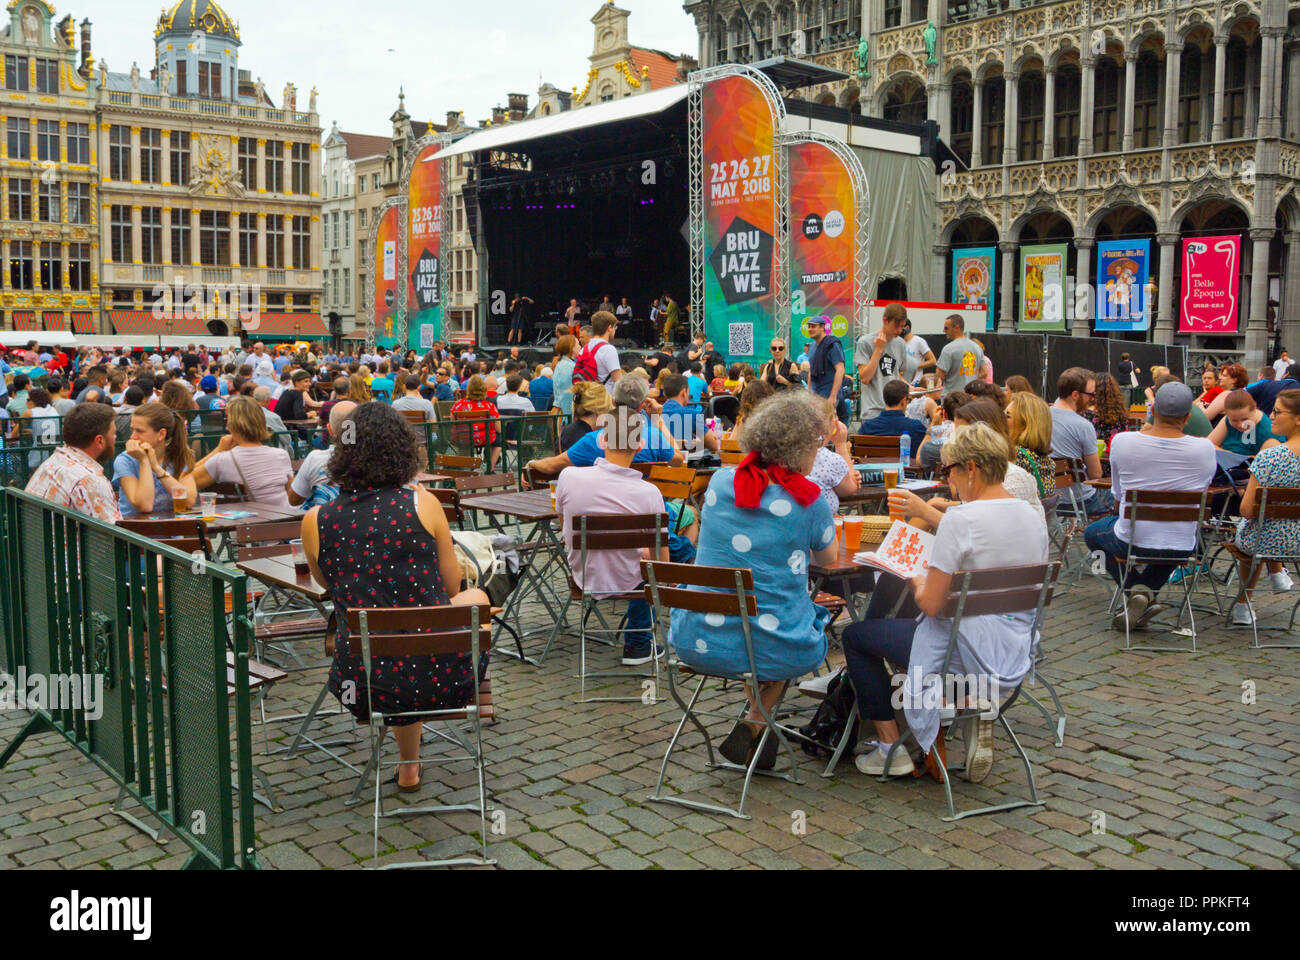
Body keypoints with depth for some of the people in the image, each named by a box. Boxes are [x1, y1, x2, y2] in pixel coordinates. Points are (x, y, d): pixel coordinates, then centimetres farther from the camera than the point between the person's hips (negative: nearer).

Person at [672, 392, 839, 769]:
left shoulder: (720, 481, 1)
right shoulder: (807, 498, -8)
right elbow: (829, 557, 11)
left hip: (697, 645, 4)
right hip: (774, 650, -3)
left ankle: (756, 719, 34)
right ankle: (755, 724, 17)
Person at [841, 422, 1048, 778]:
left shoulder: (961, 519, -21)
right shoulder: (1033, 518, 2)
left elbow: (931, 604, -20)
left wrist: (918, 584, 2)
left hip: (965, 659, -8)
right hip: (1016, 660, 8)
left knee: (856, 635, 13)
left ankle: (892, 749, 15)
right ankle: (976, 710, 14)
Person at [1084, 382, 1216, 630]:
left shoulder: (1122, 442, -11)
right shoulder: (1205, 448, -10)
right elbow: (1204, 486, 11)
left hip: (1133, 540, -2)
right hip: (1182, 548, 2)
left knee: (1092, 533, 31)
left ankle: (1135, 590, 7)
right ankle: (1148, 591, 15)